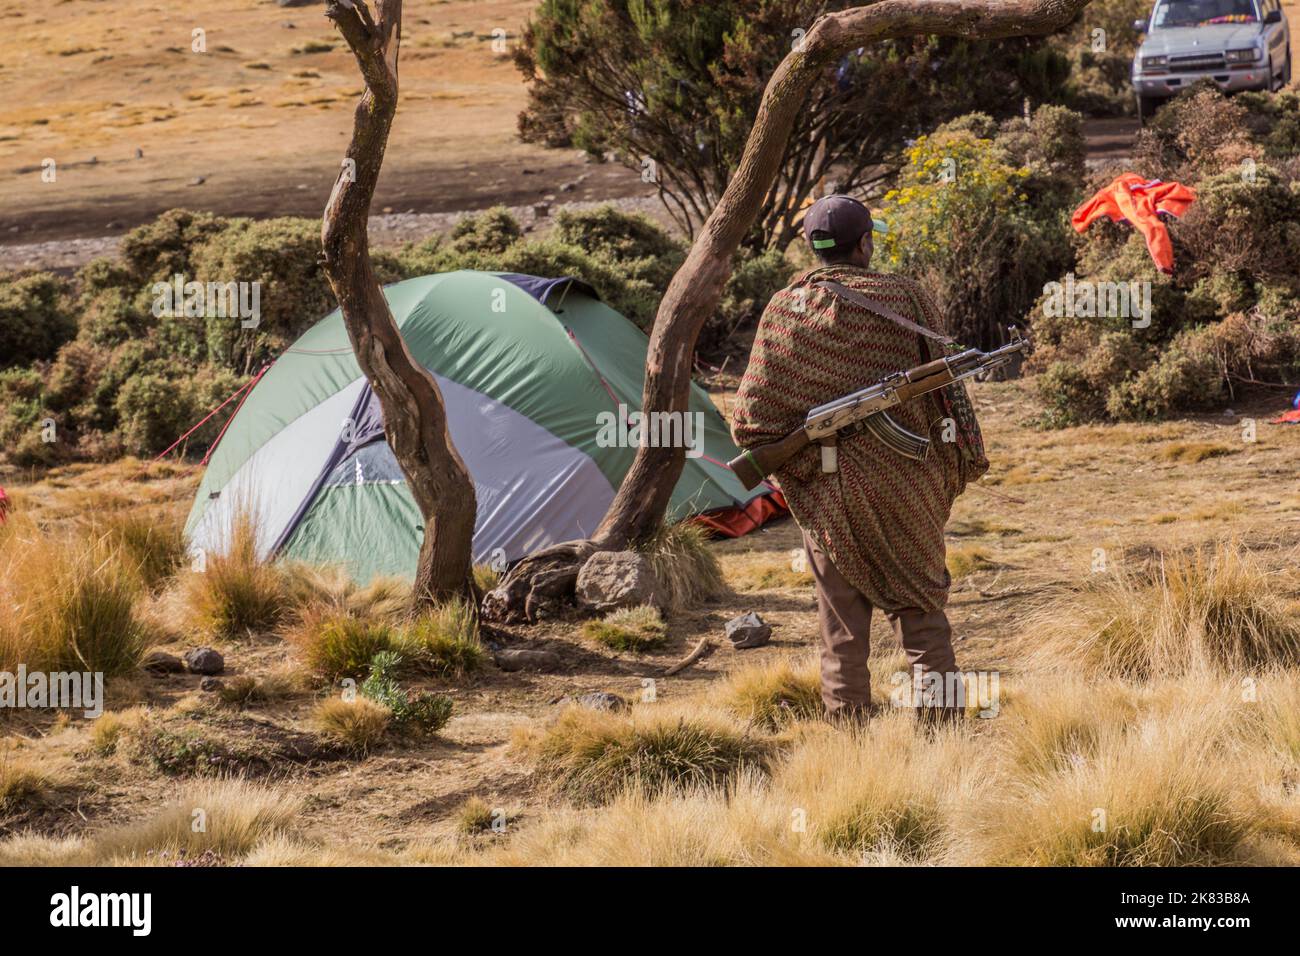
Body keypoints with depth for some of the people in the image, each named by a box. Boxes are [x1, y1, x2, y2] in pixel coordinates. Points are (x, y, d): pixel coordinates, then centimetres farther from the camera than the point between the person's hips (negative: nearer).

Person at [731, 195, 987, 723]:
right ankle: (938, 706, 10)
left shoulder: (784, 311, -3)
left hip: (827, 489, 0)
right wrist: (954, 470, 8)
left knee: (842, 617, 9)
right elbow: (944, 389, -1)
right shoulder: (905, 298, -5)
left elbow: (754, 412, -4)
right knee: (920, 601, 12)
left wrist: (796, 467, 8)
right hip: (905, 482, 0)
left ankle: (848, 718, 11)